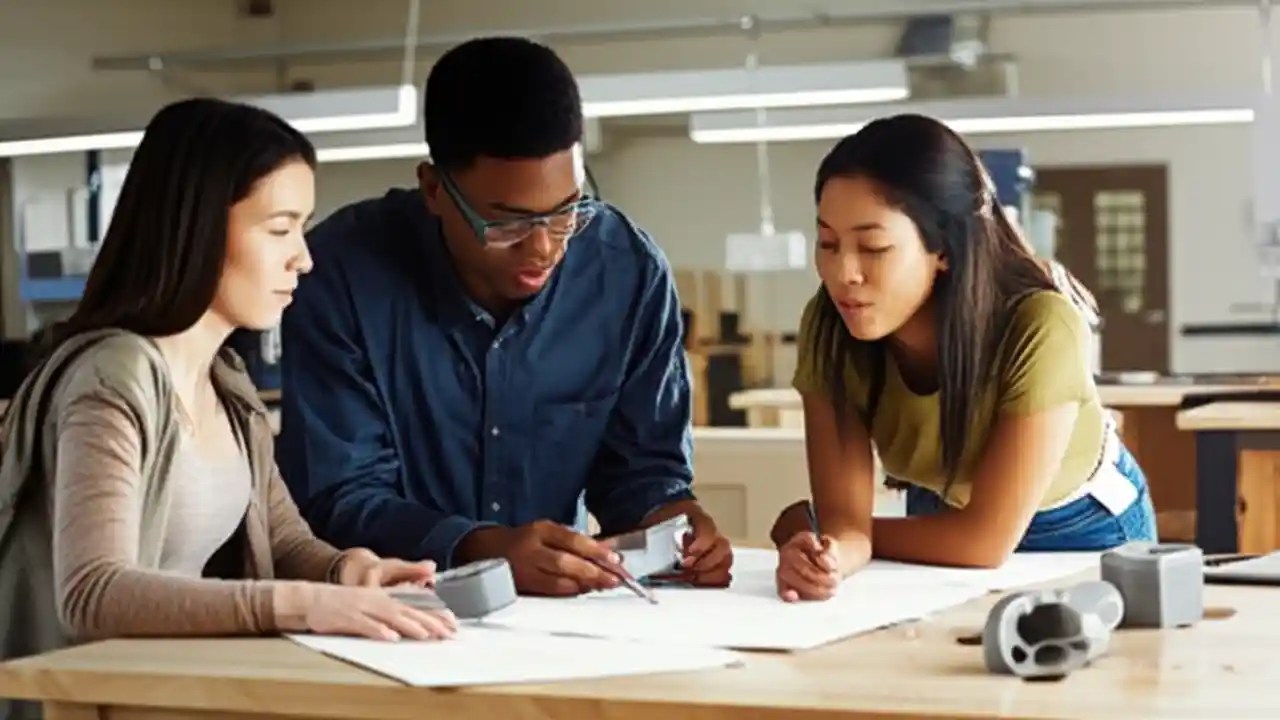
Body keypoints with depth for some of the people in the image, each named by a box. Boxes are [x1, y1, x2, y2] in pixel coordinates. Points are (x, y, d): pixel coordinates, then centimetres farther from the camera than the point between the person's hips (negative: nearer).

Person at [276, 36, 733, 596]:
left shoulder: (630, 275, -6)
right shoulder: (342, 272, -14)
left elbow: (640, 463, 4)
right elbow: (334, 499, -16)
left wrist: (674, 524, -18)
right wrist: (481, 550, -30)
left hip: (563, 612, 3)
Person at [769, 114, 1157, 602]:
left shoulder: (1040, 329, -33)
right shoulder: (830, 327, -22)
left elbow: (987, 539, -28)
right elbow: (845, 517, -22)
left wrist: (800, 527, -18)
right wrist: (828, 550, -46)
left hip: (1079, 533, -3)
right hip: (946, 521, 3)